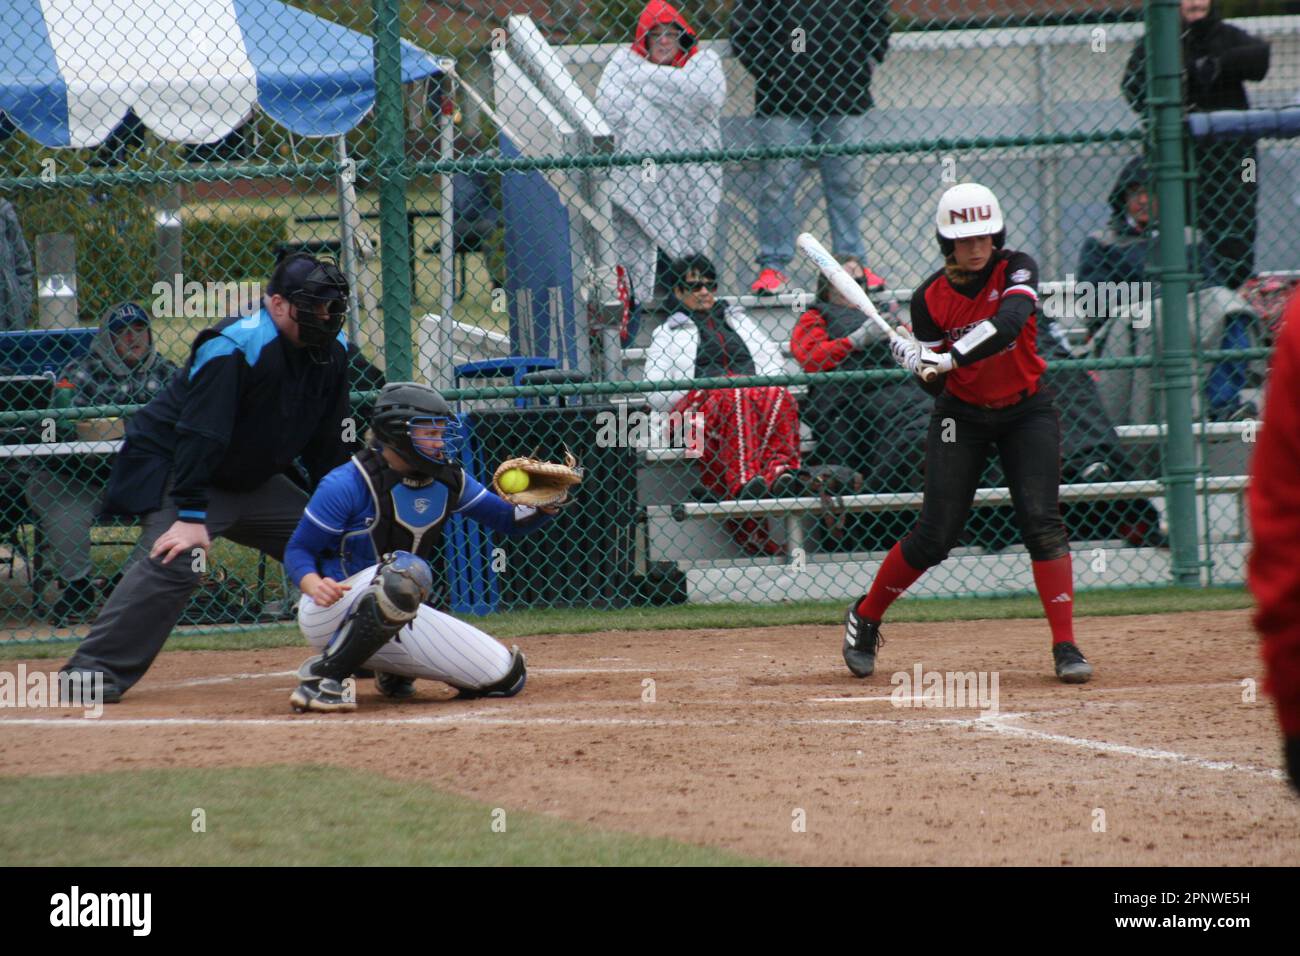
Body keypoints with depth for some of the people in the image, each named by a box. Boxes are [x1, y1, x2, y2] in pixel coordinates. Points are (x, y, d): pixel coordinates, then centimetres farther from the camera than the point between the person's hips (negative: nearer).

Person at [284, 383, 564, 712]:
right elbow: (298, 550, -10)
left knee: (505, 676, -4)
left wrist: (545, 505, -13)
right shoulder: (348, 484, -15)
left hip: (400, 619, 7)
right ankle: (323, 677, -28)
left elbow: (509, 521, 9)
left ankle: (393, 671, 18)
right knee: (404, 571, -39)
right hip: (332, 613, -7)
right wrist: (314, 585, -32)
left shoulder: (448, 480, 3)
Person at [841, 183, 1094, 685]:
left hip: (1026, 412, 0)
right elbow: (934, 385, -8)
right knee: (935, 535, -2)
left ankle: (1066, 647, -13)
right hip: (962, 417, 0)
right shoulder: (930, 299, -10)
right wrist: (916, 361, -30)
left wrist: (947, 358, -42)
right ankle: (865, 618, 20)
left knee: (1041, 521, -15)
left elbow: (1009, 322, -35)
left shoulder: (1017, 270, -14)